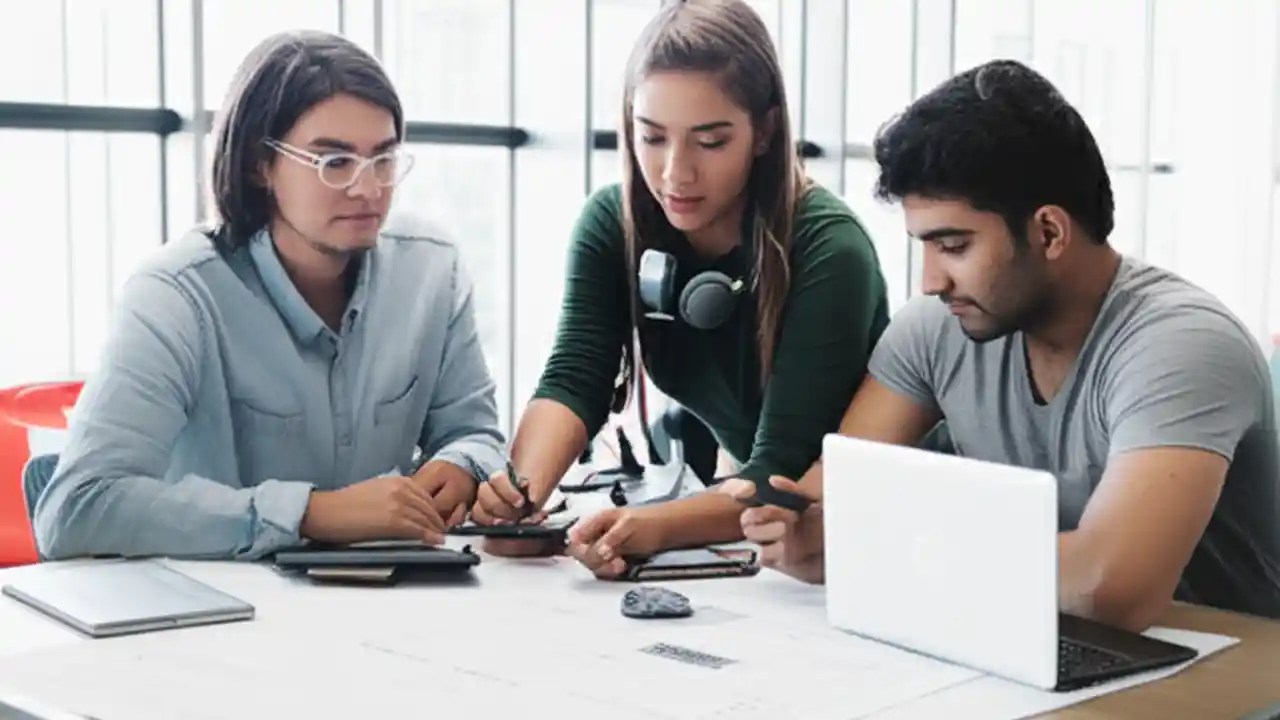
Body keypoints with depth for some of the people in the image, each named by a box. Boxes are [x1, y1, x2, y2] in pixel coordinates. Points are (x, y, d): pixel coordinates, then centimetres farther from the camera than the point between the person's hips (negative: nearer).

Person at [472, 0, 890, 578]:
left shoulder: (827, 251, -25)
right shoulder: (613, 224, -11)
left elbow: (781, 474, -29)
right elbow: (573, 383, -20)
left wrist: (656, 526, -47)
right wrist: (523, 493, -40)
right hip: (724, 489, 3)